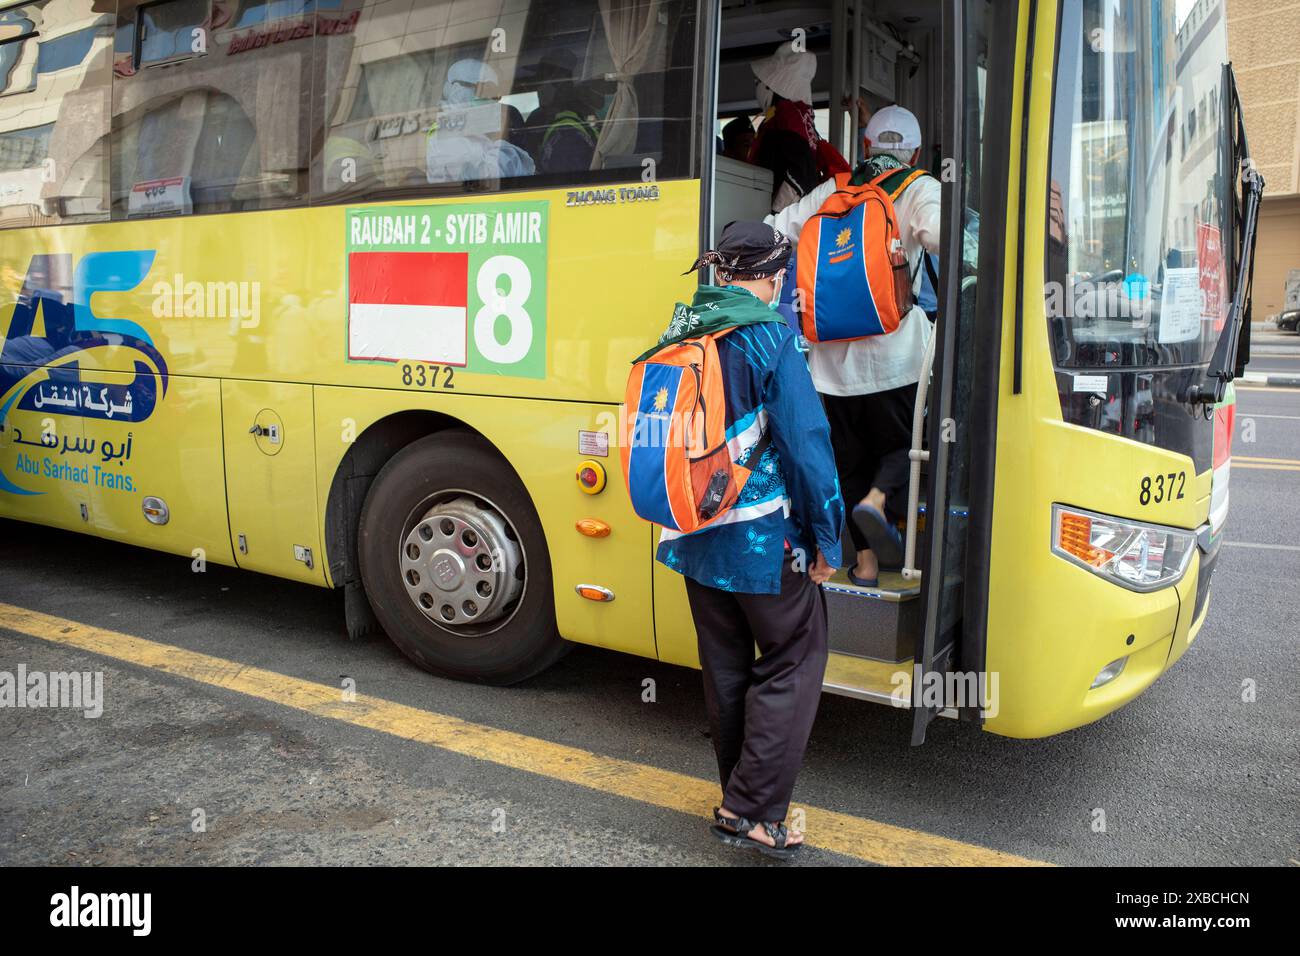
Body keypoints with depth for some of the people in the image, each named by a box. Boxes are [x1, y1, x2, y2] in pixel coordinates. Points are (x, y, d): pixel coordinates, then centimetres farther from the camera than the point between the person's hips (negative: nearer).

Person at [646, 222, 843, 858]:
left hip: (694, 537, 7)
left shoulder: (678, 332, 4)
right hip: (764, 541, -6)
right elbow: (805, 442, -17)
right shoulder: (769, 337, -15)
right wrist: (826, 539, -9)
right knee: (793, 664, 8)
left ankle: (739, 795, 32)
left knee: (725, 667, 18)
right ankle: (752, 811, 7)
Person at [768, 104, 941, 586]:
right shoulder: (920, 189, 2)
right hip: (894, 354, -3)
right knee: (903, 443, 14)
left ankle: (865, 562, 16)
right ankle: (877, 501, -16)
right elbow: (940, 234, -19)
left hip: (834, 355, 3)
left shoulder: (831, 191, 11)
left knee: (850, 456, 13)